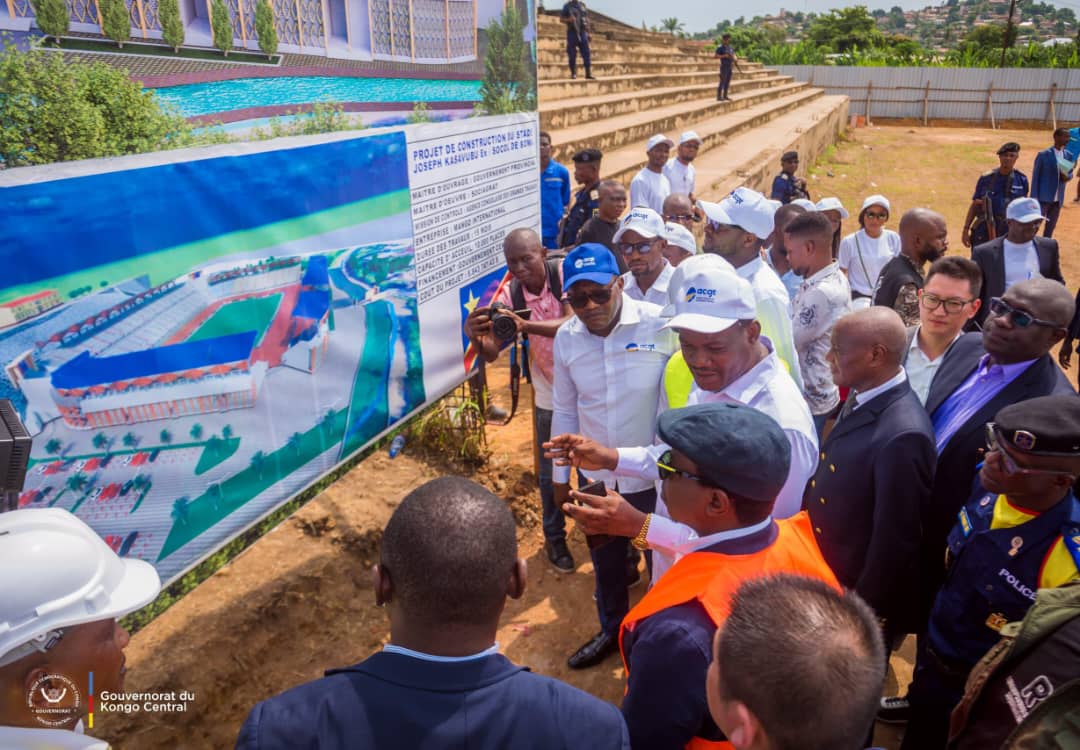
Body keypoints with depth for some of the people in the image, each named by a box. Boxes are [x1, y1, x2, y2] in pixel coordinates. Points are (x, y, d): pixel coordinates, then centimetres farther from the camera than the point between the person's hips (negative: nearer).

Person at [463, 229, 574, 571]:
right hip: (550, 395, 2)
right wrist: (476, 338, -40)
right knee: (552, 470, 13)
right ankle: (554, 537, 34)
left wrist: (525, 325, -49)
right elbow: (492, 352, -17)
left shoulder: (565, 274, -19)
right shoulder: (509, 295, -13)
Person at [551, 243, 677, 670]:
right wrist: (560, 476, 11)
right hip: (596, 477, 4)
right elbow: (565, 412, 5)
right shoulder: (566, 338, -6)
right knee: (605, 563, 25)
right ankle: (612, 630, 51)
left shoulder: (660, 325, -21)